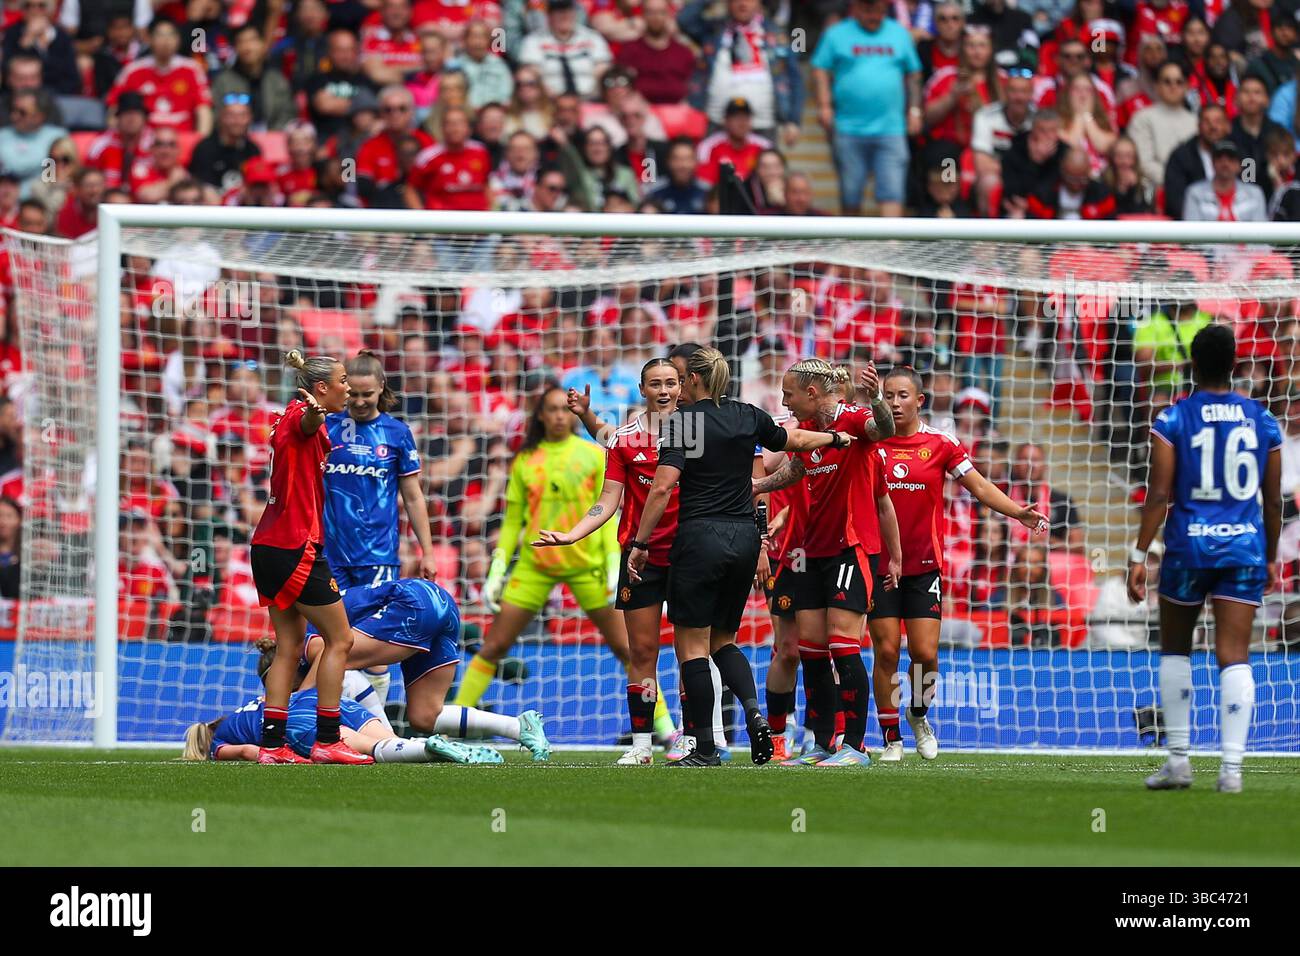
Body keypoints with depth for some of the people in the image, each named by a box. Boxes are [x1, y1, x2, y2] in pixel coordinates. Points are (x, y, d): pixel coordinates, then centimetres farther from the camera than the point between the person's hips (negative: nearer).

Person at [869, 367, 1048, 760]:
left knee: (925, 653, -5)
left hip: (924, 565, 0)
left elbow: (979, 485, -1)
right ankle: (891, 739, 9)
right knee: (886, 651, -2)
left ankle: (919, 715, 25)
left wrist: (1017, 511, -12)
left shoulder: (939, 443, 0)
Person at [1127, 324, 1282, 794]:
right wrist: (1272, 559, 19)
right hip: (1246, 546, 2)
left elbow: (1159, 494, -9)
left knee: (1175, 649, 16)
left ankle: (1179, 759, 14)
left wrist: (1139, 555, -6)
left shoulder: (1173, 420, -4)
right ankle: (1232, 766, -11)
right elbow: (1273, 499, 9)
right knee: (1234, 655, -1)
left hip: (1190, 545, -2)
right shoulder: (1263, 420, 5)